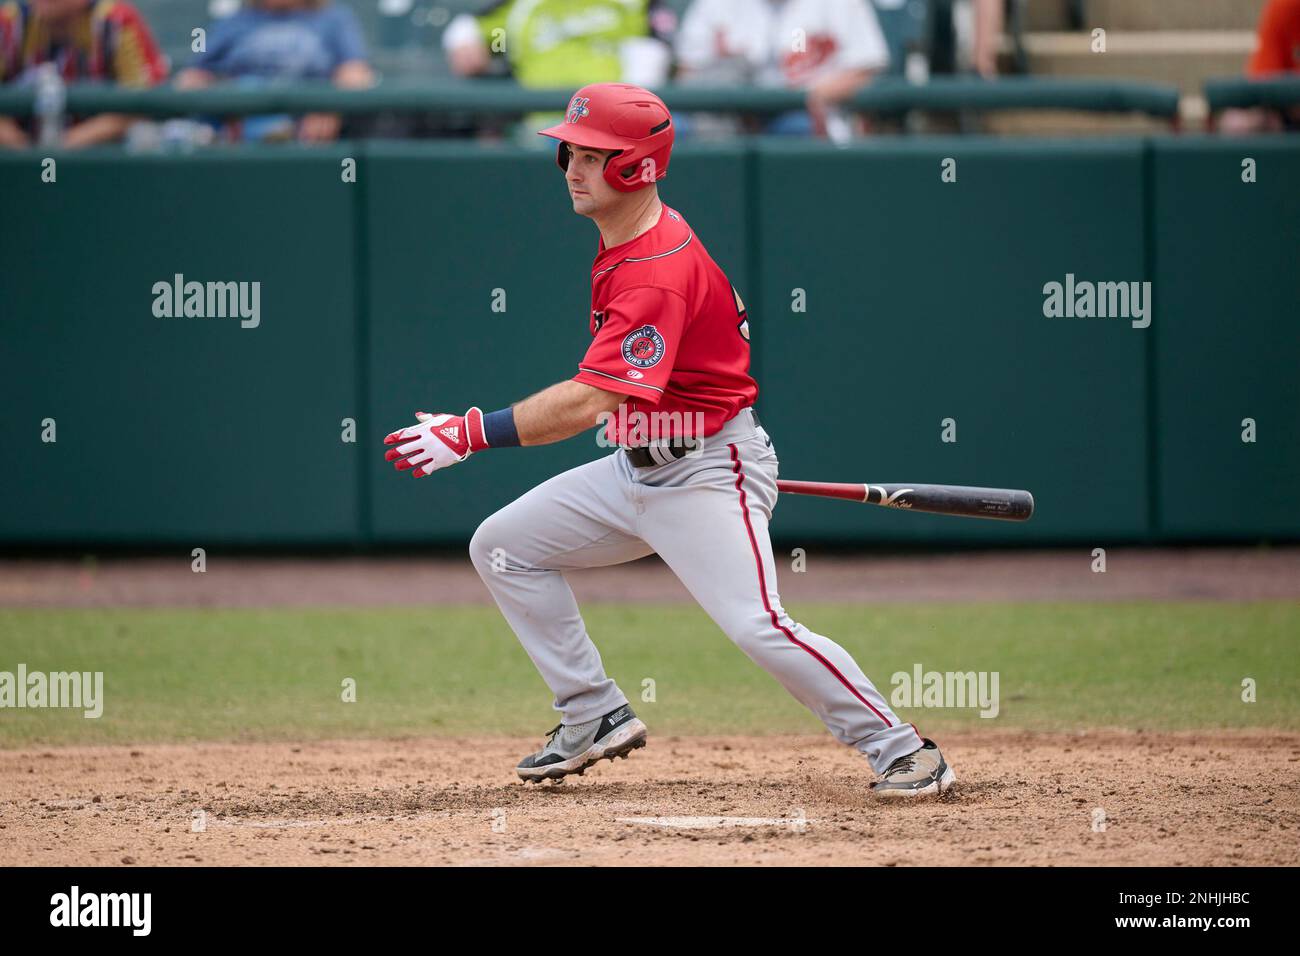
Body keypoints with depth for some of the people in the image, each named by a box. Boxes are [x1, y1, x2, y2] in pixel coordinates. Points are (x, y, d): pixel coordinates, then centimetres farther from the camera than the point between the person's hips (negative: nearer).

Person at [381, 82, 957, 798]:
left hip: (708, 478, -10)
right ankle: (597, 717, 12)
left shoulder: (657, 275, -26)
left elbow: (587, 401, -36)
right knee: (502, 547, 8)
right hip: (636, 466, 10)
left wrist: (468, 434, -39)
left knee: (758, 626, -21)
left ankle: (902, 751, -10)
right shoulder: (620, 240, 6)